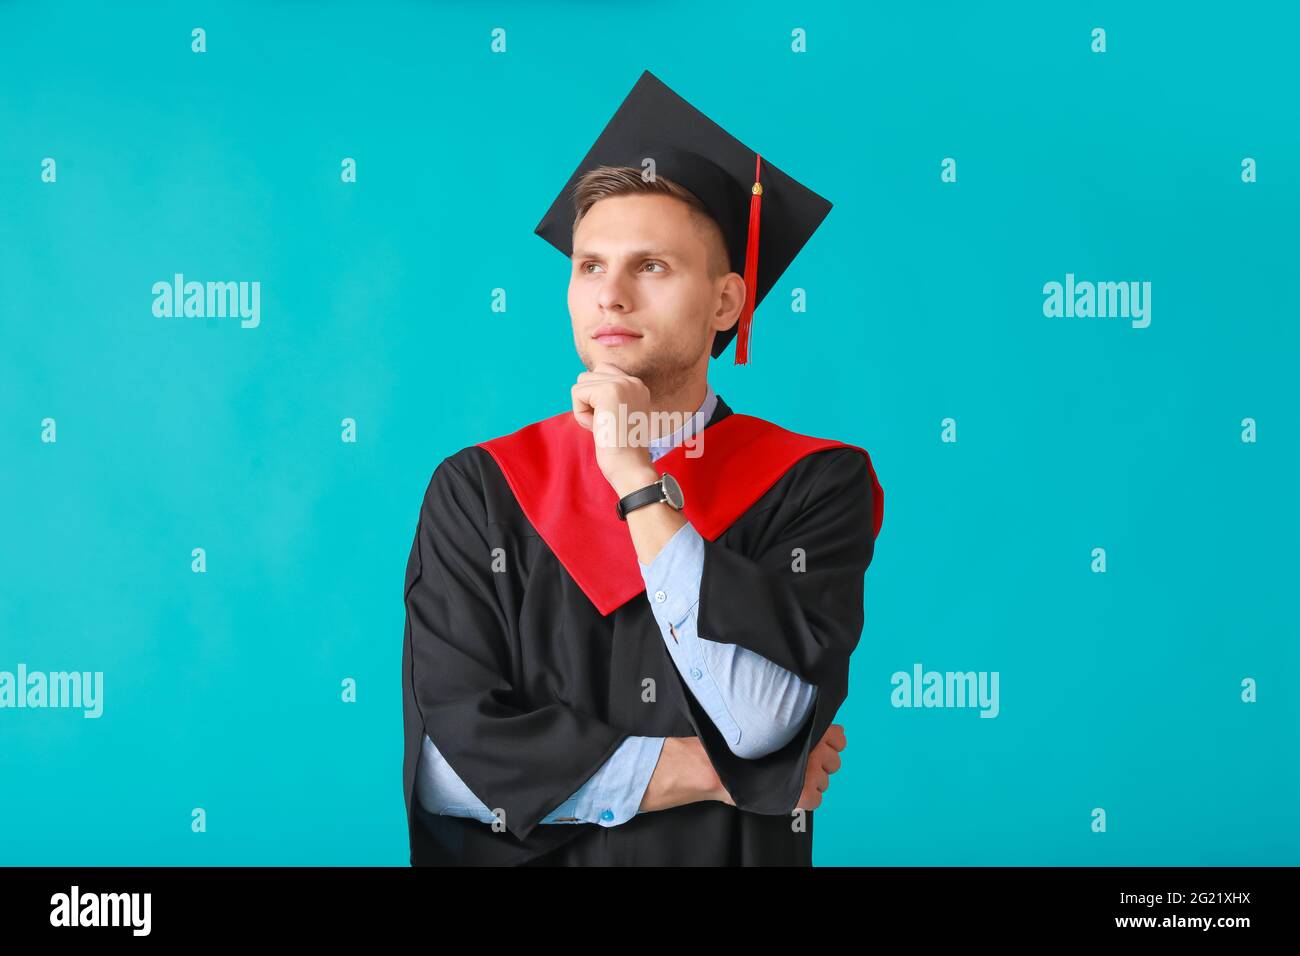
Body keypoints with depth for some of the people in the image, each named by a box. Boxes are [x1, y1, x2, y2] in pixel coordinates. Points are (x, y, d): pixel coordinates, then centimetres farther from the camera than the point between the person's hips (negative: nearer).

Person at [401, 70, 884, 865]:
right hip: (526, 859, 0)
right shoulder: (478, 492, -1)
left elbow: (764, 719, -16)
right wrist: (714, 774, -10)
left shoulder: (815, 485, -3)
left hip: (732, 855, 0)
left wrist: (637, 479, -15)